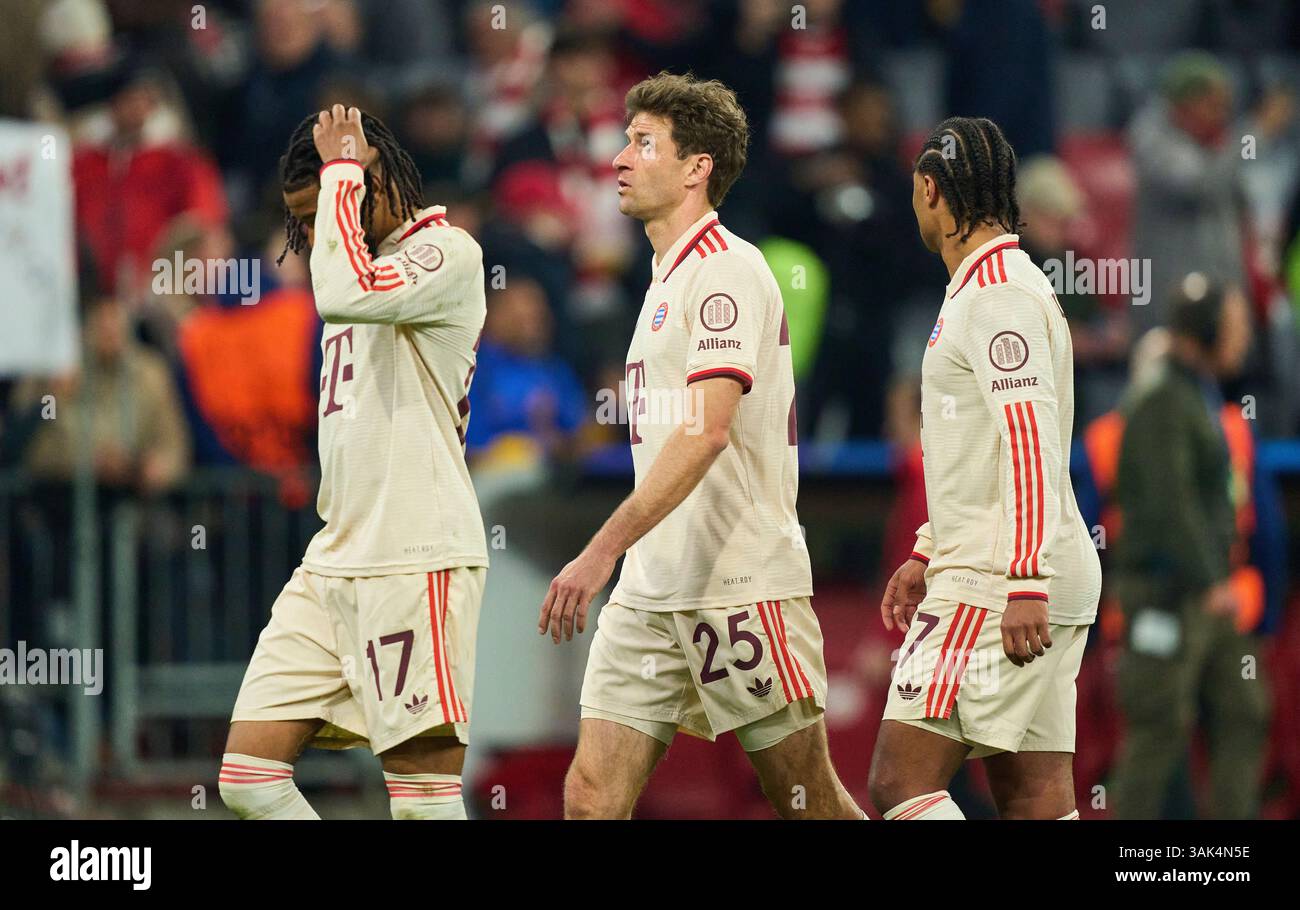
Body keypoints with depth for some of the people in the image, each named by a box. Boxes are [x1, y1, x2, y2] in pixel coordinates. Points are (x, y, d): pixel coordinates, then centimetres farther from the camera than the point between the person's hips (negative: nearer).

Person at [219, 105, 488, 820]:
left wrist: (342, 171, -16)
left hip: (416, 565, -9)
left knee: (424, 800, -11)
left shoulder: (446, 252, -8)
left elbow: (345, 293, -27)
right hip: (332, 565, 9)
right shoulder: (368, 268, 20)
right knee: (247, 777, 0)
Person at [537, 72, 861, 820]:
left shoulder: (724, 269, -11)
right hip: (651, 591, 9)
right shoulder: (669, 279, 18)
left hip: (741, 587, -9)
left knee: (809, 799, 0)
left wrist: (604, 550, -29)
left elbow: (707, 430, -23)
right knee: (592, 797, -3)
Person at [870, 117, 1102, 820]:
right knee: (1034, 799, 5)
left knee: (899, 782, -13)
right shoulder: (986, 290, 21)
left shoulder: (1000, 294, -12)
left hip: (996, 589, -10)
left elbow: (1032, 445, -20)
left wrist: (1026, 586, -25)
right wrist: (927, 555, 30)